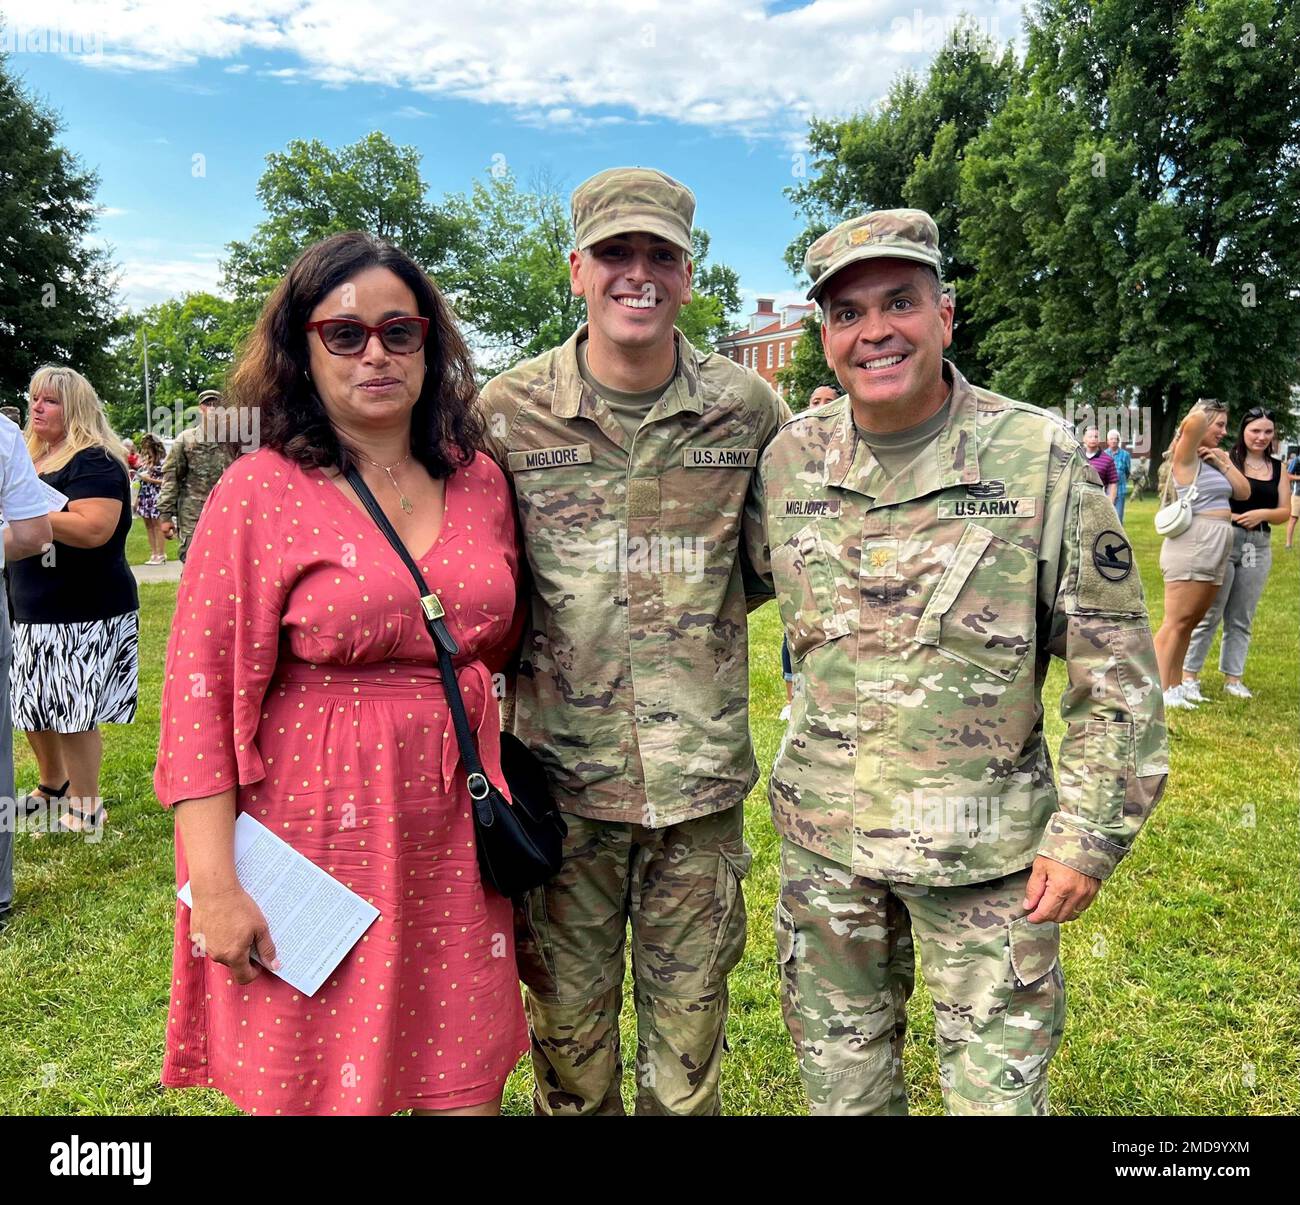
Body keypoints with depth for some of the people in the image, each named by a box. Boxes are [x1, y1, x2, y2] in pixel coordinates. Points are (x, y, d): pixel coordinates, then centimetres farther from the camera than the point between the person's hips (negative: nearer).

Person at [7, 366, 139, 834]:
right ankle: (52, 785, 38)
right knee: (33, 707, 17)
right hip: (32, 610, 9)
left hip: (82, 613, -9)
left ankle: (85, 809, 10)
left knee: (71, 712, -4)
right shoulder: (35, 459, 16)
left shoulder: (93, 462, -12)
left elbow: (93, 529, -27)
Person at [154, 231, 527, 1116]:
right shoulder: (260, 494, -7)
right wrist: (214, 885, -12)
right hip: (317, 838, -3)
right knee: (314, 1084, 12)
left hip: (454, 838, 4)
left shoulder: (480, 481, 6)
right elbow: (200, 694, -9)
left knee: (466, 1083, 14)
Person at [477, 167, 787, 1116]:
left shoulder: (747, 407, -1)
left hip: (701, 785, 1)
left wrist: (701, 602, 4)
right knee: (569, 1047, 16)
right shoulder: (506, 414, -4)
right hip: (562, 780, 0)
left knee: (688, 1064, 17)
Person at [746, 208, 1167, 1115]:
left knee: (998, 1090, 13)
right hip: (823, 836, 3)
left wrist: (1087, 837, -9)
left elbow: (1117, 673, -7)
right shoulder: (788, 459, -2)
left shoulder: (1042, 459, -11)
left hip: (986, 845, -3)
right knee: (841, 1082, 20)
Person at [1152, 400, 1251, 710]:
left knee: (1190, 621, 10)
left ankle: (1174, 688, 15)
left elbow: (1243, 492, 15)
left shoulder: (1214, 459, 19)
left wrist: (1223, 462, 6)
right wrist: (1202, 412, -2)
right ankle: (1160, 692, -10)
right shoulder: (1187, 456, -6)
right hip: (1193, 543, -9)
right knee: (1177, 621, -10)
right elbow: (1193, 423, -26)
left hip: (1215, 547, 9)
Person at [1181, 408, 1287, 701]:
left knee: (1241, 618, 11)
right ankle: (1189, 676, 6)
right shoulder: (1227, 459, -6)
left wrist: (1261, 514, -12)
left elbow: (1285, 511, 6)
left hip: (1259, 547, 5)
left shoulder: (1278, 468, 9)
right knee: (1208, 614, -2)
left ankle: (1232, 677, 19)